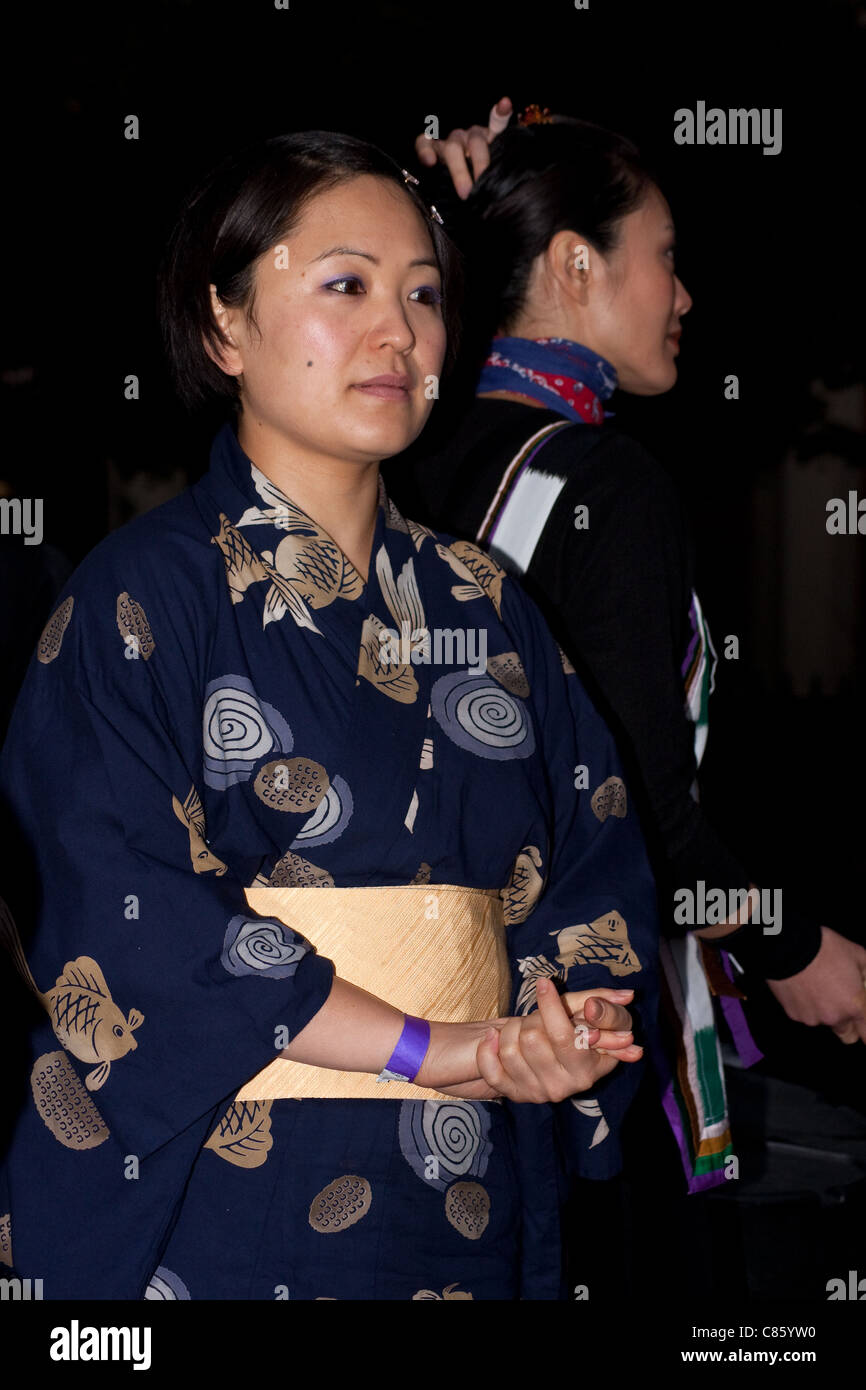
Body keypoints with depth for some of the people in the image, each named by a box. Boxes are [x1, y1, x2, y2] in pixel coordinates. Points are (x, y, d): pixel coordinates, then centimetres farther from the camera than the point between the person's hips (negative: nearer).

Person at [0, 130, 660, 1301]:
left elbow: (595, 866, 8)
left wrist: (567, 1031, -14)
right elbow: (135, 922, -15)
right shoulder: (143, 595, -6)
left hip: (475, 1207, 5)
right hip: (224, 1210, -5)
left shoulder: (486, 607, 10)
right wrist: (437, 1050, -17)